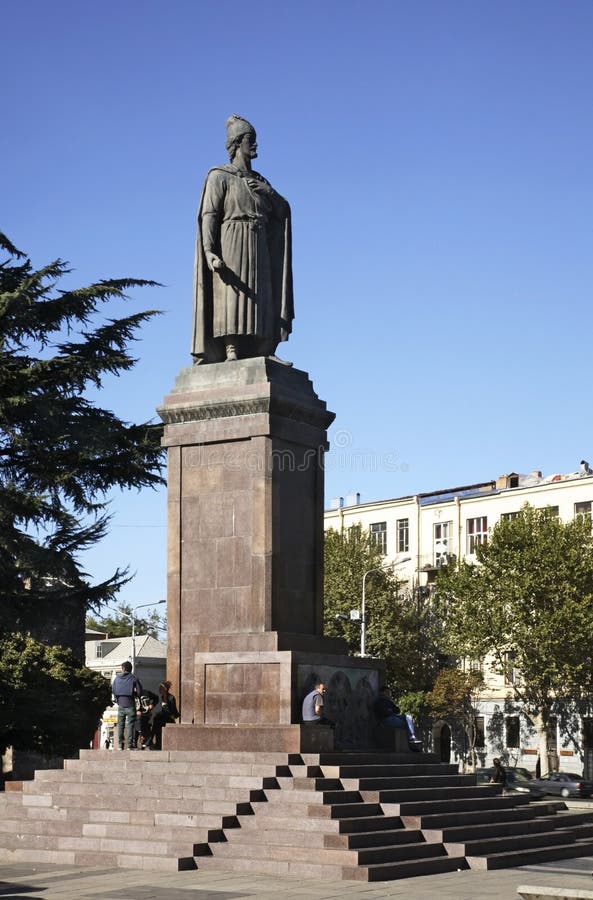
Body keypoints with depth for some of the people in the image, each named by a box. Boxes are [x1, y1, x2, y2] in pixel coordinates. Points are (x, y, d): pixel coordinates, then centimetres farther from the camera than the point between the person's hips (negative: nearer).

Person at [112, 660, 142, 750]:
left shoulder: (117, 678, 2)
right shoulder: (133, 679, -6)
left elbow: (113, 690, 5)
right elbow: (139, 692, -7)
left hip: (120, 705, 2)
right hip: (130, 705, -2)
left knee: (120, 724, 11)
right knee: (130, 725, 1)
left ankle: (120, 745, 9)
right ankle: (130, 745, -3)